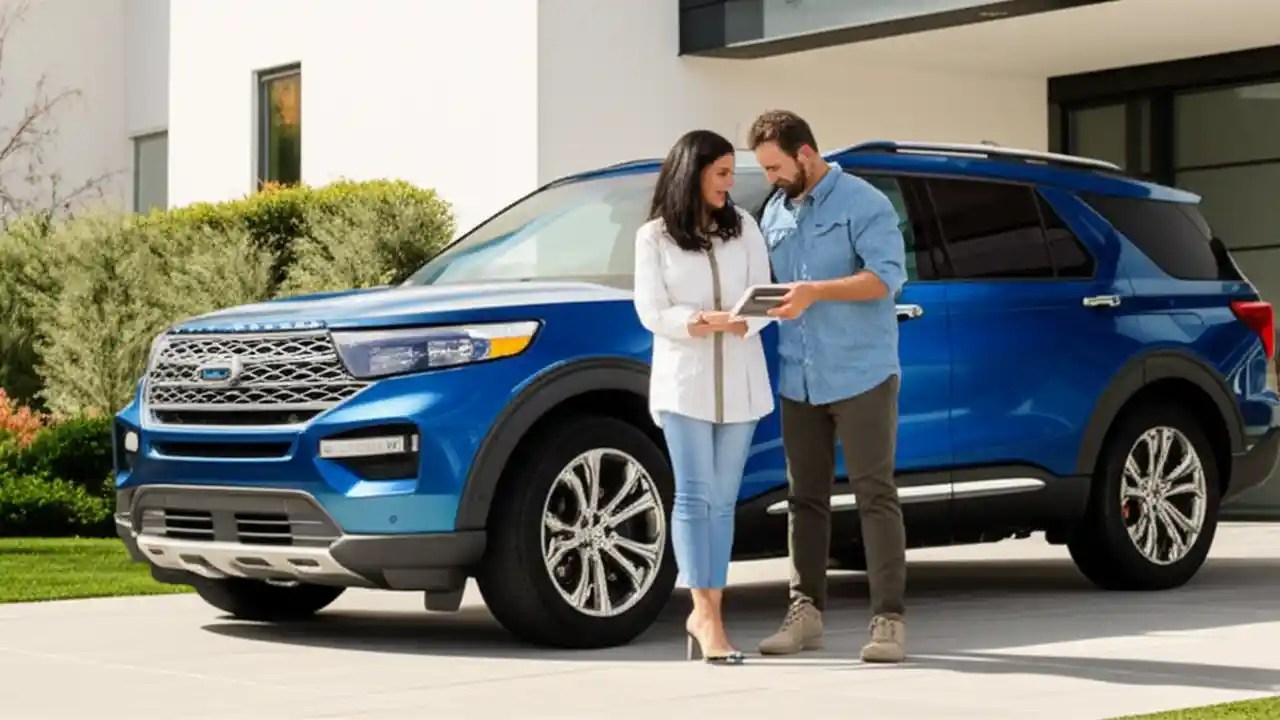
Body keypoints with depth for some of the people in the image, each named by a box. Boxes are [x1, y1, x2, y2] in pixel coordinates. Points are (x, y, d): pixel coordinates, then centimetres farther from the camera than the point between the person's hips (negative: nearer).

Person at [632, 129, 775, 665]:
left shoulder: (744, 227, 11)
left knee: (723, 499, 4)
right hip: (684, 378, -3)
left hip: (739, 379, 3)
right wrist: (704, 322, -21)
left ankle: (708, 613, 7)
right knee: (696, 495, -9)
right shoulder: (654, 236, 3)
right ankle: (705, 612, -11)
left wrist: (742, 322, -18)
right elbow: (651, 312, -4)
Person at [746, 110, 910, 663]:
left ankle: (888, 618, -4)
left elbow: (888, 275, -16)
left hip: (861, 374, -6)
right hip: (797, 379, 6)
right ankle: (805, 610, 15)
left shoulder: (862, 203, -6)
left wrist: (814, 292, -23)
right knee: (805, 497, 9)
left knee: (875, 495, -5)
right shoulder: (774, 213, 15)